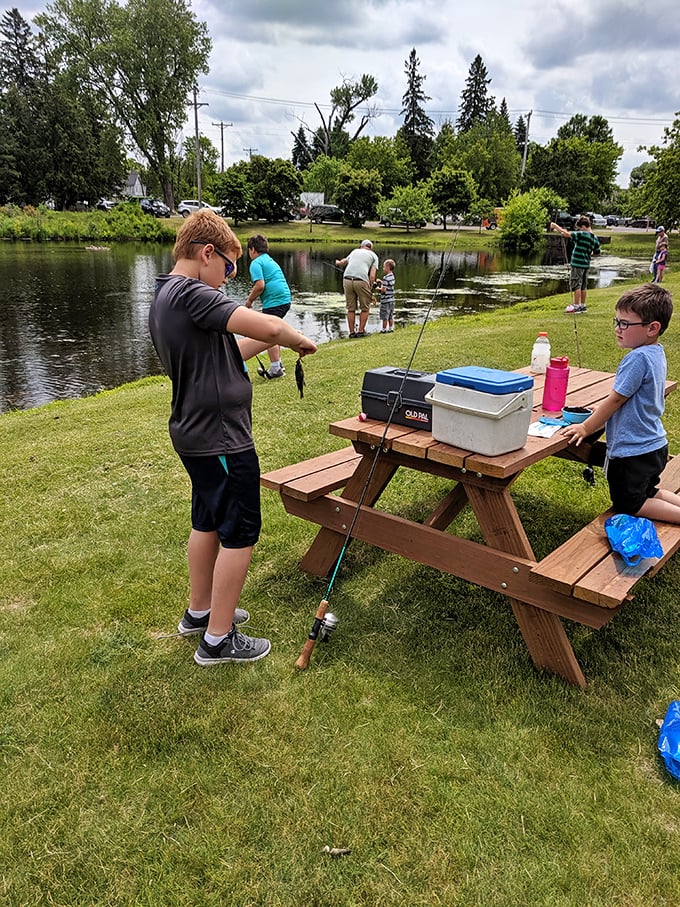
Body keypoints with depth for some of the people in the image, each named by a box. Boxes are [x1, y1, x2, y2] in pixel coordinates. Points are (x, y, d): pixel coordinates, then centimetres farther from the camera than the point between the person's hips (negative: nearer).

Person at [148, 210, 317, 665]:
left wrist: (271, 339, 8)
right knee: (240, 534, 1)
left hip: (195, 434, 10)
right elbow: (269, 325, -28)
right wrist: (299, 339, -8)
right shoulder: (191, 294, -21)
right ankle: (218, 639, 13)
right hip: (221, 438, -10)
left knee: (208, 522, 22)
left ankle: (200, 611, 37)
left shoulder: (165, 297, 11)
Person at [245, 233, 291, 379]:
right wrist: (253, 294, 24)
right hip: (285, 300, 10)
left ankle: (275, 369, 0)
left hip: (273, 302, -10)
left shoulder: (256, 263, -6)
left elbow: (260, 285, -17)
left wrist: (250, 300, -3)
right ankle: (278, 364, 27)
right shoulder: (270, 260, 23)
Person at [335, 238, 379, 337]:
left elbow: (343, 262, 45)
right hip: (361, 281, -3)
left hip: (347, 280, 3)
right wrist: (370, 290, 12)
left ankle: (352, 332, 15)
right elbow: (372, 276, 2)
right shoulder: (374, 256, 16)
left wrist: (338, 263, 68)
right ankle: (361, 331, 13)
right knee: (365, 308, 14)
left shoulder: (354, 251, 25)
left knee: (351, 308, 13)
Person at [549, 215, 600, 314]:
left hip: (578, 264, -8)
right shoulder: (595, 238, 7)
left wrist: (556, 226, -11)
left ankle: (576, 306, -3)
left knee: (576, 285, -4)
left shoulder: (582, 234, -15)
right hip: (586, 264, 8)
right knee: (583, 286, 13)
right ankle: (583, 306, 19)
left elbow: (567, 234, -19)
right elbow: (597, 253, 13)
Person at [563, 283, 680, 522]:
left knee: (628, 506, 7)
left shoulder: (638, 358, -25)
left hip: (633, 452, -10)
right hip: (655, 446, 10)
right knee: (647, 493, 27)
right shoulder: (657, 353, 4)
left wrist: (586, 428, -9)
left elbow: (616, 399, -19)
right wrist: (602, 412, 16)